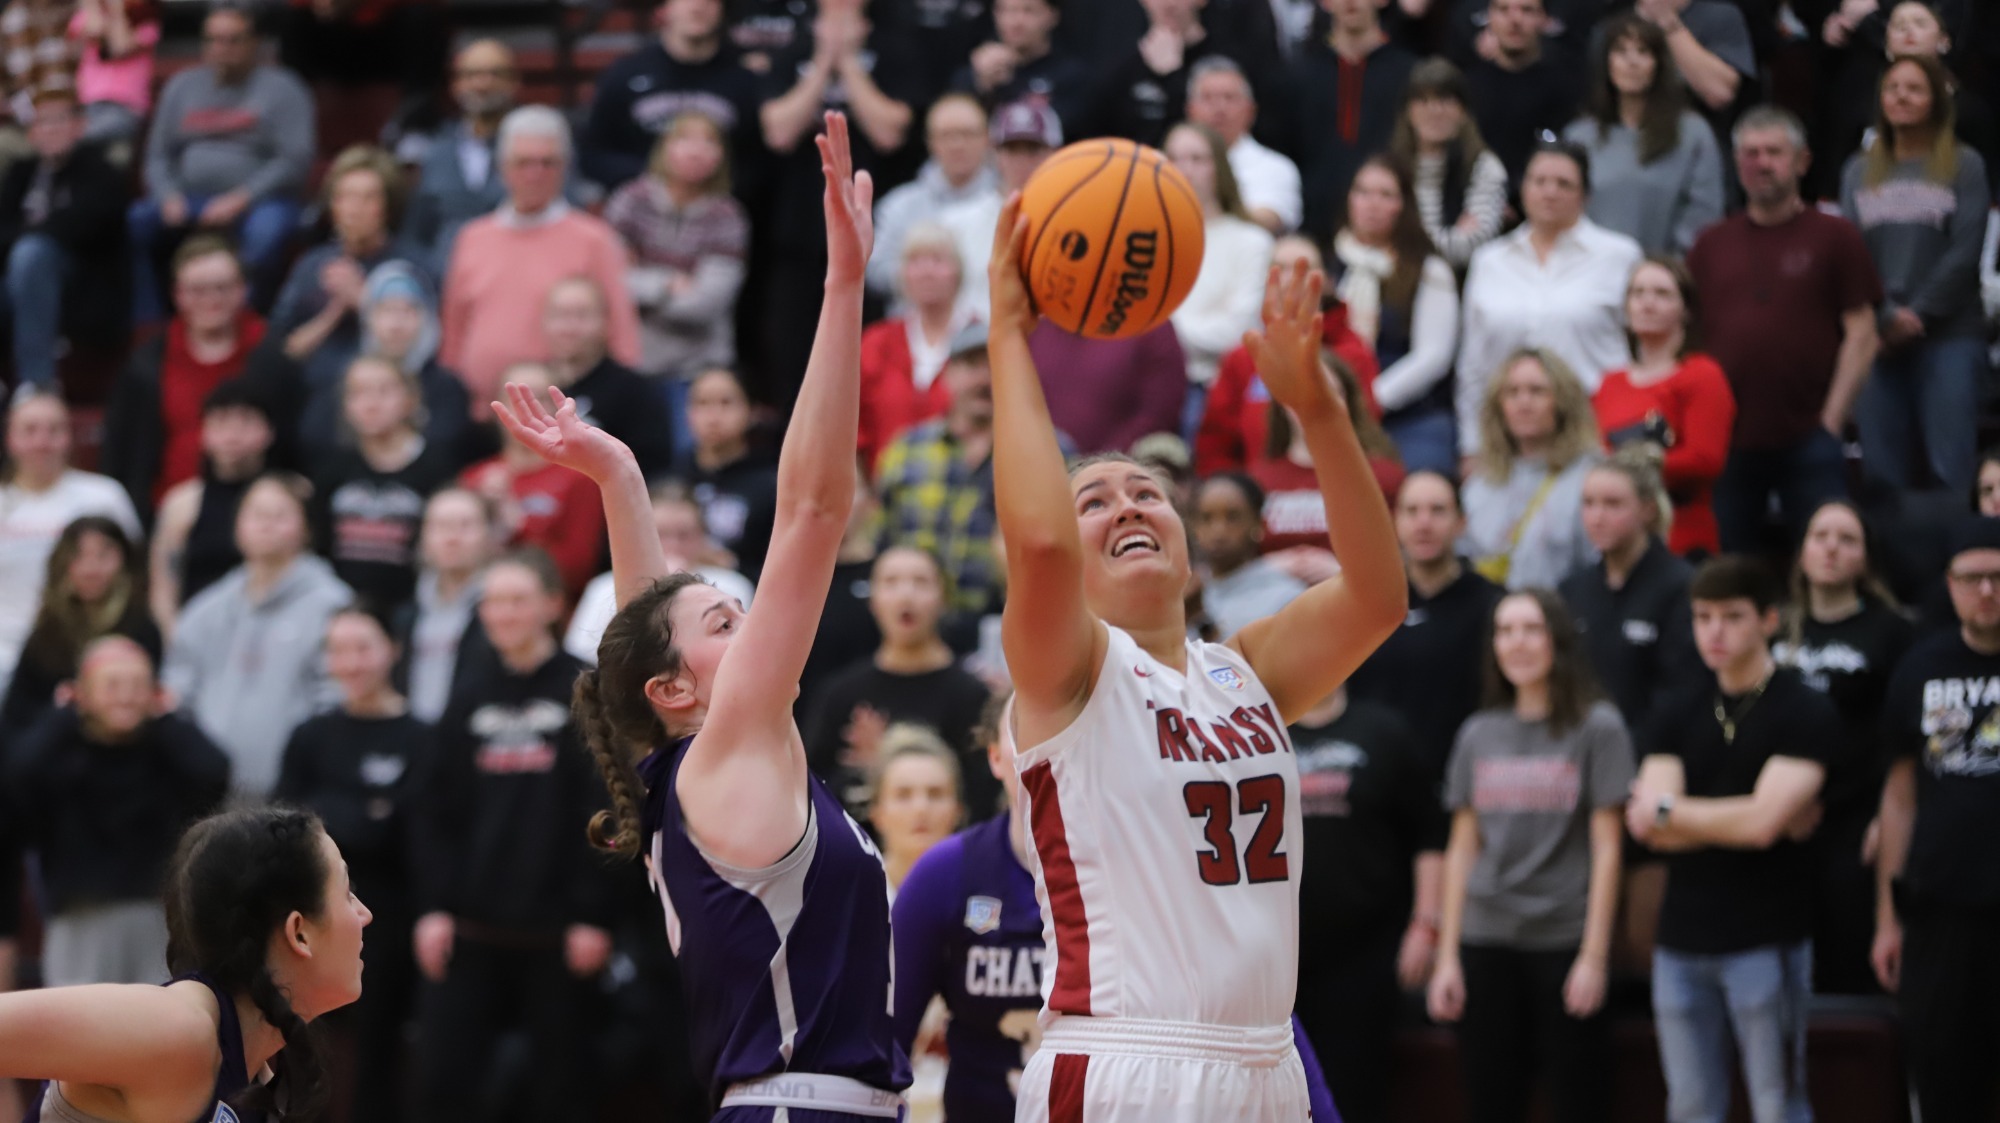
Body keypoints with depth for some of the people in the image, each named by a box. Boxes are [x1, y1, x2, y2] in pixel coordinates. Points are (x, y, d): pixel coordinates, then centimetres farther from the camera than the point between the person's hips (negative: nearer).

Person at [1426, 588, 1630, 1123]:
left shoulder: (1596, 727, -1)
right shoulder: (1479, 733, 11)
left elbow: (1606, 847, -4)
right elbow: (1462, 848, 12)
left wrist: (1594, 955, -10)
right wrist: (1447, 955, 6)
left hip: (1564, 939, -4)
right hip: (1486, 939, 4)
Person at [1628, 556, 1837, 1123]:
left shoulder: (1807, 714, -4)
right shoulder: (1677, 714, 12)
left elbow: (1763, 823, -16)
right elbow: (1650, 829, -1)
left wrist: (1669, 809, -4)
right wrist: (1739, 818, -11)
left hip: (1767, 943, -5)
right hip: (1682, 942, 5)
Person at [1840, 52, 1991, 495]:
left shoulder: (1964, 166, 5)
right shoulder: (1859, 171, 14)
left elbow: (1964, 251, -4)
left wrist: (1917, 314, -11)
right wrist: (1885, 319, -9)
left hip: (1950, 334, -3)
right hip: (1879, 339, 3)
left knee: (1950, 467, -10)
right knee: (1884, 471, 0)